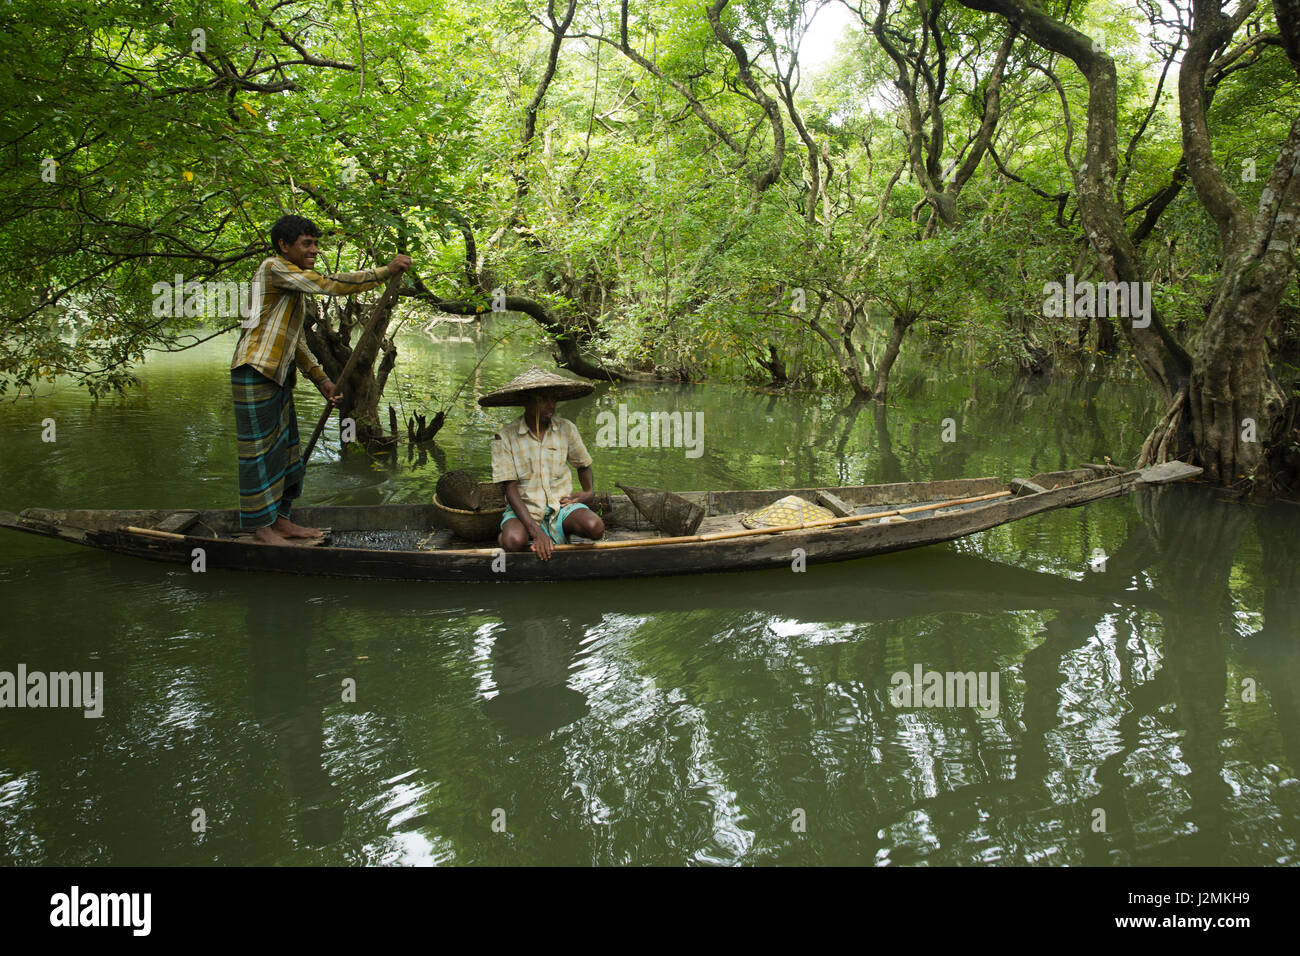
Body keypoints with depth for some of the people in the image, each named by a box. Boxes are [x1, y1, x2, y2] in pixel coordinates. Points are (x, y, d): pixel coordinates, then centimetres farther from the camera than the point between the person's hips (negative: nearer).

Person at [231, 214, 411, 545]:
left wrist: (322, 380, 14)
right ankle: (261, 527, 1)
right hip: (255, 371, -10)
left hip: (278, 375, 10)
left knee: (283, 446, 11)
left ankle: (280, 519, 18)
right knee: (259, 447, -4)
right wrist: (385, 271, -20)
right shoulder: (273, 268, -10)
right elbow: (329, 285, -21)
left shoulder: (296, 288, 19)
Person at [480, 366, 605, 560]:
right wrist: (535, 530, -24)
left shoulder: (566, 429, 3)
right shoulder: (505, 437, -7)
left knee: (595, 527, -29)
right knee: (514, 541, -37)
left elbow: (583, 465, 22)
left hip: (561, 506, 3)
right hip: (524, 510, -3)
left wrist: (588, 492, 0)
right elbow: (511, 489, -11)